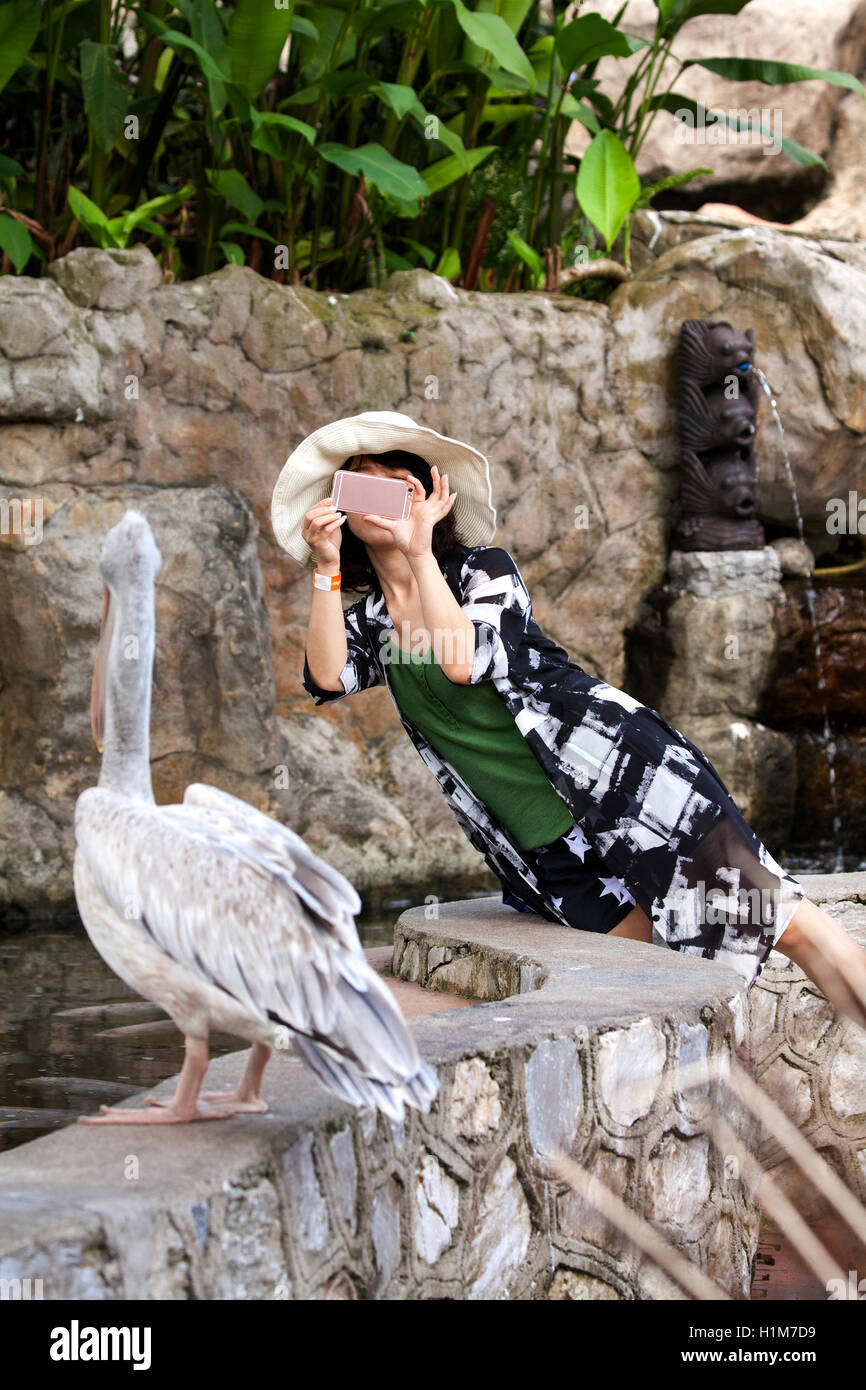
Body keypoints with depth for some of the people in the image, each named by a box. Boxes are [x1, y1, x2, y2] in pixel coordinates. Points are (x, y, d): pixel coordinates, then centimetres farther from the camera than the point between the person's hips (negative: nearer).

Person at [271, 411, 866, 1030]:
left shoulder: (482, 566, 3)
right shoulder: (368, 620, 15)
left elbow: (463, 661, -16)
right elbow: (329, 678, -6)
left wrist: (420, 553, -16)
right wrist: (326, 567, -9)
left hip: (617, 777, -3)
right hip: (540, 848, 3)